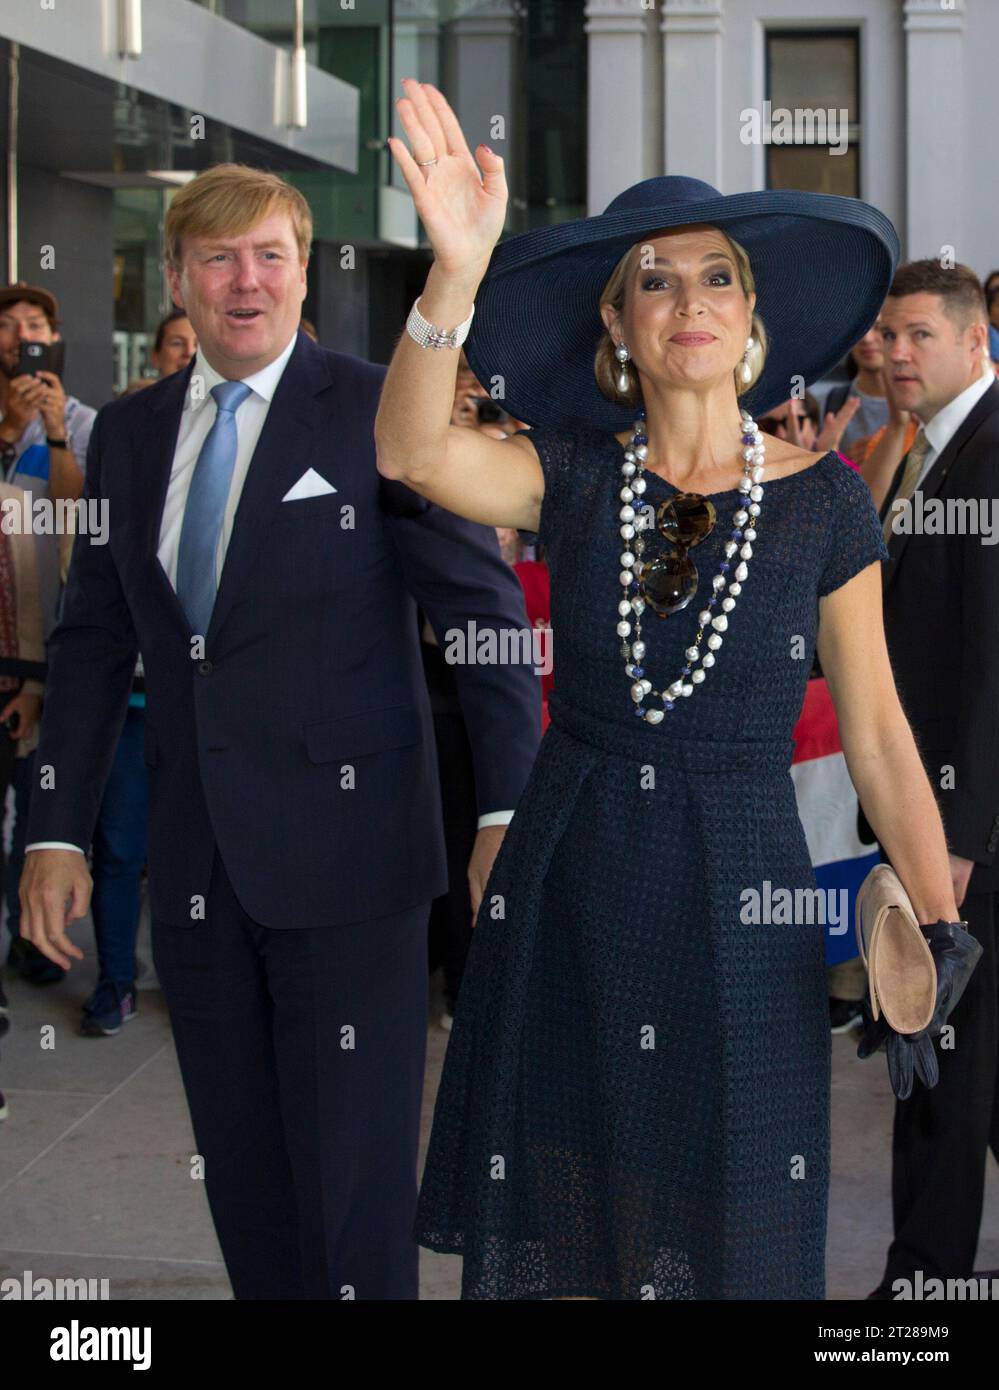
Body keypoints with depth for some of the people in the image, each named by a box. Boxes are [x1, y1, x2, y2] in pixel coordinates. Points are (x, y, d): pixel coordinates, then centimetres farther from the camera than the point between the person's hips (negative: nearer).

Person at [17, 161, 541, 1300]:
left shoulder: (381, 411, -5)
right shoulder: (129, 432, 10)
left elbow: (483, 609, -7)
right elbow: (93, 639, 13)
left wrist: (506, 814, -14)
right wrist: (58, 830, 7)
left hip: (346, 852, -5)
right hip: (195, 864, 5)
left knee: (353, 1166, 2)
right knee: (240, 1173, 14)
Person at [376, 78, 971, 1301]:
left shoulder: (823, 500, -2)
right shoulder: (575, 479, -1)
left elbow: (876, 733, -1)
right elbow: (411, 453, -20)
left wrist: (947, 934, -7)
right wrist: (458, 271, -35)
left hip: (739, 901, -1)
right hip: (565, 889, 1)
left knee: (731, 1242, 10)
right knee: (553, 1242, 12)